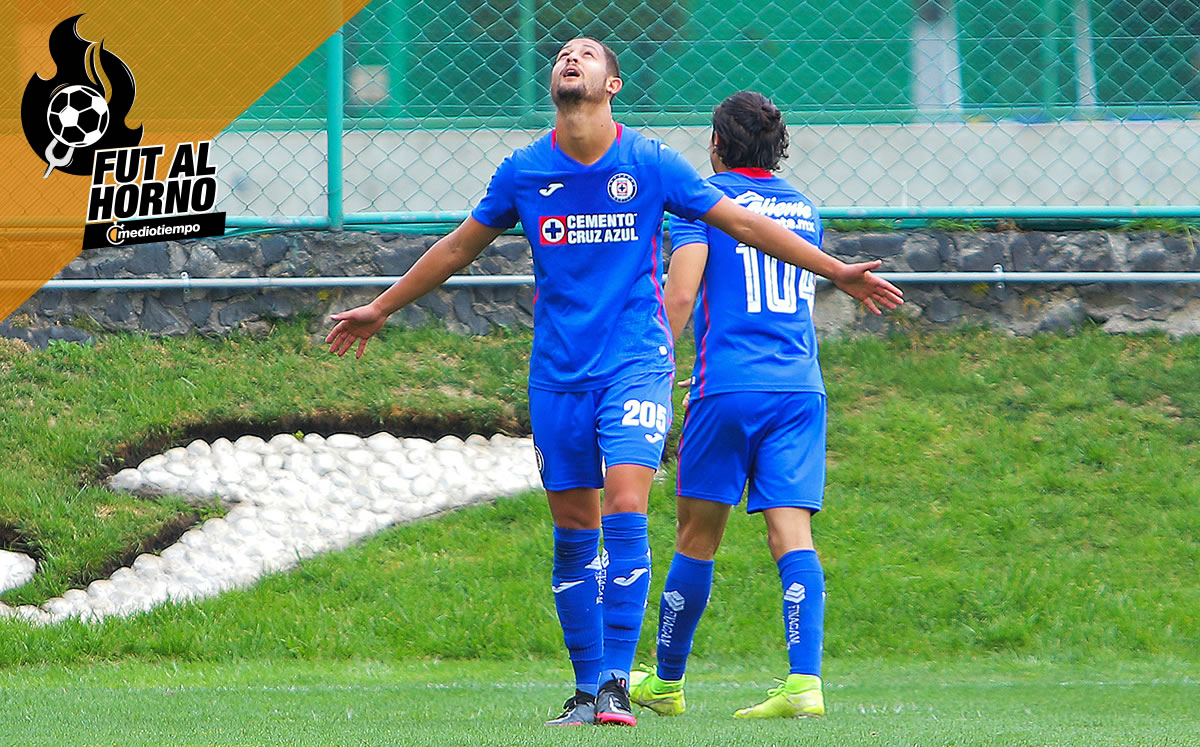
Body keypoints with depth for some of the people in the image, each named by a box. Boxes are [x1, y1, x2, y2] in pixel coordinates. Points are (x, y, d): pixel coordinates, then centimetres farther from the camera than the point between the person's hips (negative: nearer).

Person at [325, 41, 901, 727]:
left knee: (625, 509, -17)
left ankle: (618, 681, -15)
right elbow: (459, 247, 18)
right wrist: (381, 308, 25)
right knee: (574, 528, 4)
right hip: (558, 374, 3)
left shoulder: (651, 164, -2)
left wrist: (838, 272, 5)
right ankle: (586, 688, 13)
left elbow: (742, 223, 6)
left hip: (636, 362, -3)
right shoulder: (523, 171, 3)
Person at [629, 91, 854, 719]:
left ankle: (666, 683, 19)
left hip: (727, 385, -4)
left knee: (697, 536, 7)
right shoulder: (803, 207, 17)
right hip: (801, 385, 4)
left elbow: (681, 295, -10)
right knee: (791, 533, -4)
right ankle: (804, 681, -19)